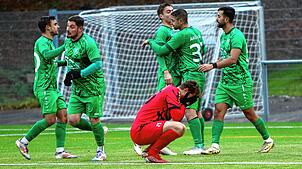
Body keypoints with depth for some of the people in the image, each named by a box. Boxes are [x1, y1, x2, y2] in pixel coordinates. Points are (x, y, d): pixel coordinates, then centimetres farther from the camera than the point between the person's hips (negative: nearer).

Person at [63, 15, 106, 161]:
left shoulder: (88, 42, -17)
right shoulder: (67, 42, 8)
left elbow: (97, 64, -22)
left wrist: (80, 74, -26)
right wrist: (69, 74, 7)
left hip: (93, 87, -7)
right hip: (77, 88, 7)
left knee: (94, 120, -4)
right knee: (73, 120, -3)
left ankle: (101, 151, 13)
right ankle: (97, 130, 23)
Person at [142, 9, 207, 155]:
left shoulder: (182, 35, -13)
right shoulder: (196, 32, 13)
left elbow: (161, 51, -10)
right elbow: (203, 50, 28)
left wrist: (150, 42, 6)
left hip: (191, 75, -10)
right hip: (200, 75, 10)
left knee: (190, 111, -13)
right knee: (197, 111, 13)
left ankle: (198, 146, -20)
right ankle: (201, 145, 15)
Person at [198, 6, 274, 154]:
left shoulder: (237, 35, -16)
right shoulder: (223, 36, 13)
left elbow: (233, 59, -25)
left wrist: (213, 66, -27)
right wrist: (211, 66, 9)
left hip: (240, 81, -8)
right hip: (225, 81, 8)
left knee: (249, 113, 2)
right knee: (218, 110, -6)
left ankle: (268, 140, 20)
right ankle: (215, 145, -11)